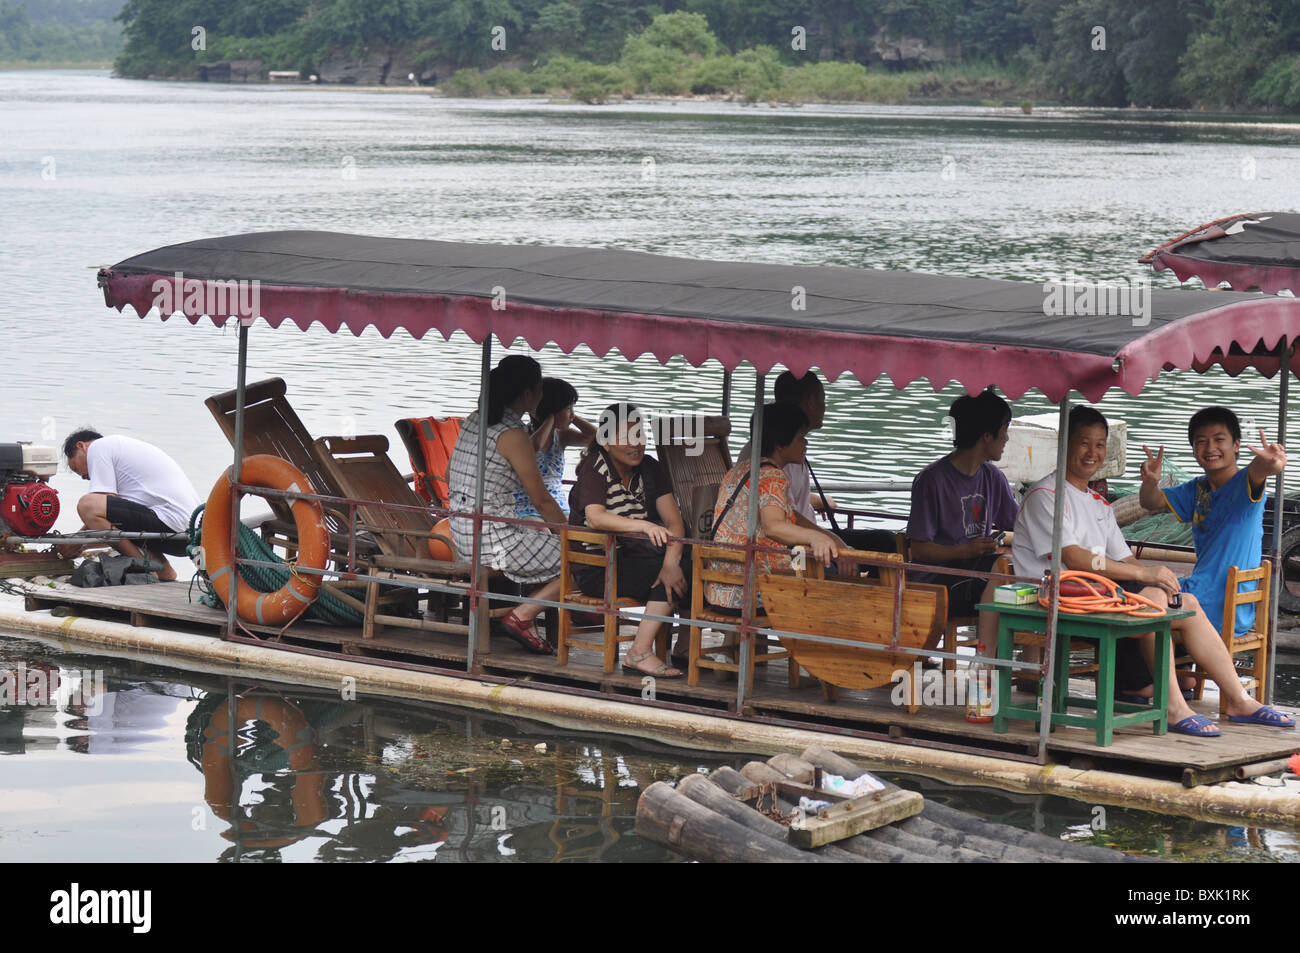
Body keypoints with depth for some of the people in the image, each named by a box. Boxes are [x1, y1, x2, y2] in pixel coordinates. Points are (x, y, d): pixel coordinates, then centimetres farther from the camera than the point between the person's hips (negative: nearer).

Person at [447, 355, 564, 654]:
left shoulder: (473, 421, 9)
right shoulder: (513, 435, -16)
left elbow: (449, 478, 21)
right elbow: (542, 500, -11)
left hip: (461, 533, 9)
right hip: (492, 539, -9)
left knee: (543, 534, 30)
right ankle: (521, 616, -6)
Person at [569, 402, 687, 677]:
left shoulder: (651, 469, 7)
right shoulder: (594, 470, -9)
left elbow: (674, 521, -4)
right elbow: (595, 518, -28)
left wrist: (671, 562, -24)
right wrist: (644, 526, -44)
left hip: (632, 557, 5)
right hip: (595, 569, -5)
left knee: (679, 574, -24)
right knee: (663, 576, -28)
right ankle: (639, 654, -25)